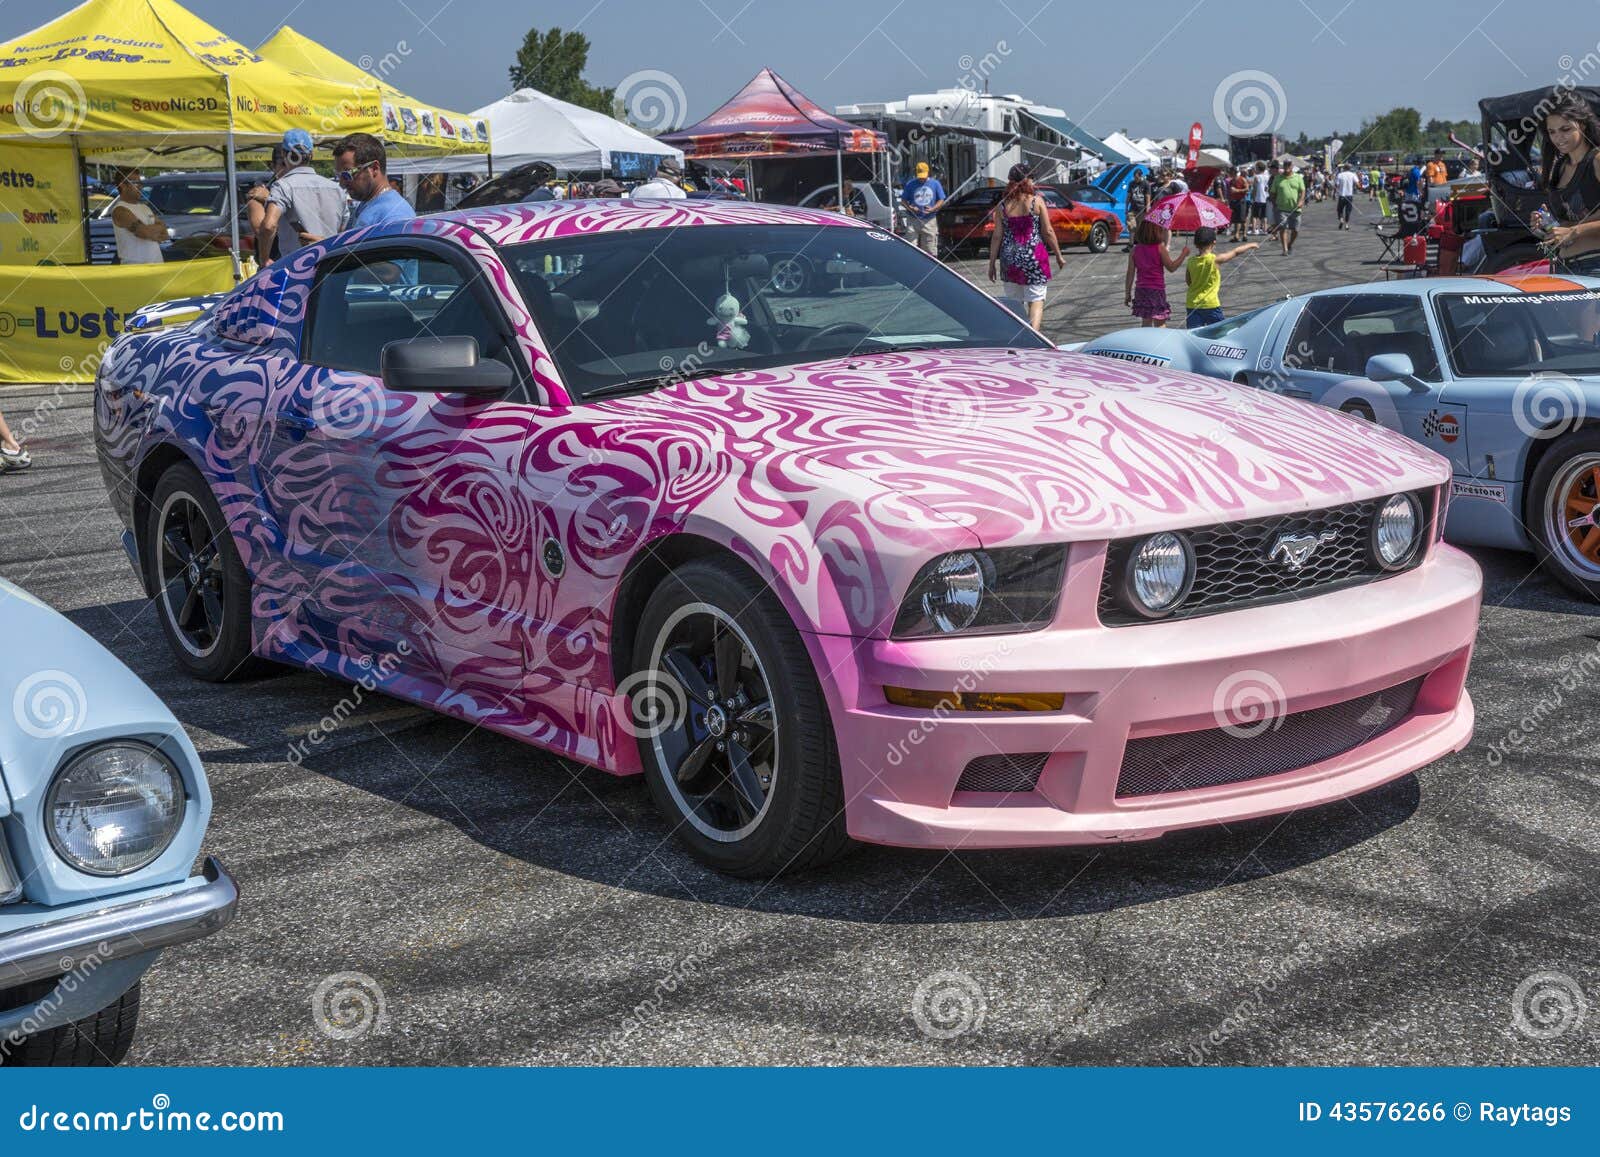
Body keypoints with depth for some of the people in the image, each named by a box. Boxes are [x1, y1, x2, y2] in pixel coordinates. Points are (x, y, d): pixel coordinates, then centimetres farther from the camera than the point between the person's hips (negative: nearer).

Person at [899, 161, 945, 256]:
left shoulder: (935, 183, 7)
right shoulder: (910, 184, 5)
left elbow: (941, 201, 8)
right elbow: (903, 201, 7)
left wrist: (933, 209, -12)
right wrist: (910, 208, -14)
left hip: (929, 221, 0)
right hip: (913, 220, 0)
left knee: (930, 250, 1)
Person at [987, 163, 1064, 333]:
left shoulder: (1002, 205, 0)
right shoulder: (1037, 201, -4)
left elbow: (997, 236, 0)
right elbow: (1048, 232, -4)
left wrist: (992, 263, 6)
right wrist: (1058, 255, 7)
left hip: (1010, 259, 2)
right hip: (1034, 258, -2)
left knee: (1013, 300, 15)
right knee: (1036, 300, 1)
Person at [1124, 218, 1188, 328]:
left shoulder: (1135, 250, 2)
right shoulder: (1160, 248, -9)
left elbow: (1130, 273, 3)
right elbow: (1171, 267, -5)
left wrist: (1127, 294, 9)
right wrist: (1183, 254, 5)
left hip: (1141, 290, 4)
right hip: (1157, 290, -4)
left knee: (1145, 322, 14)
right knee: (1159, 323, 1)